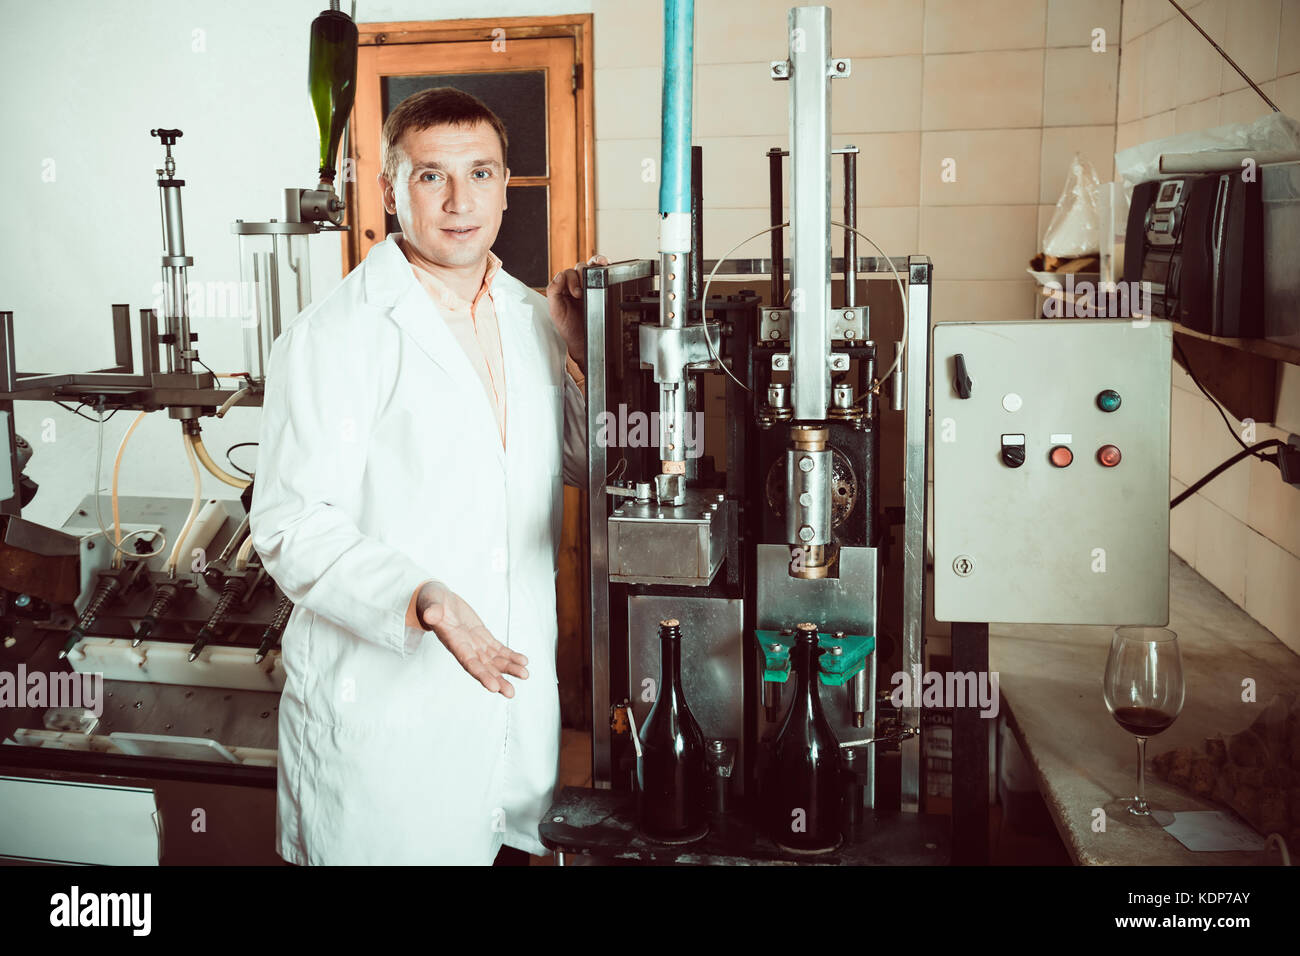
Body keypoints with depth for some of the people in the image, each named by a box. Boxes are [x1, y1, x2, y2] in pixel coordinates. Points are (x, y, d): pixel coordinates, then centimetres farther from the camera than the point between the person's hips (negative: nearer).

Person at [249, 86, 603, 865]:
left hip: (516, 682, 6)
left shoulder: (531, 318, 8)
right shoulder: (335, 336, -11)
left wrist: (589, 354, 2)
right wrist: (422, 600, -31)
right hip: (383, 702, -5)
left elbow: (585, 466, 18)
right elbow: (292, 523, -16)